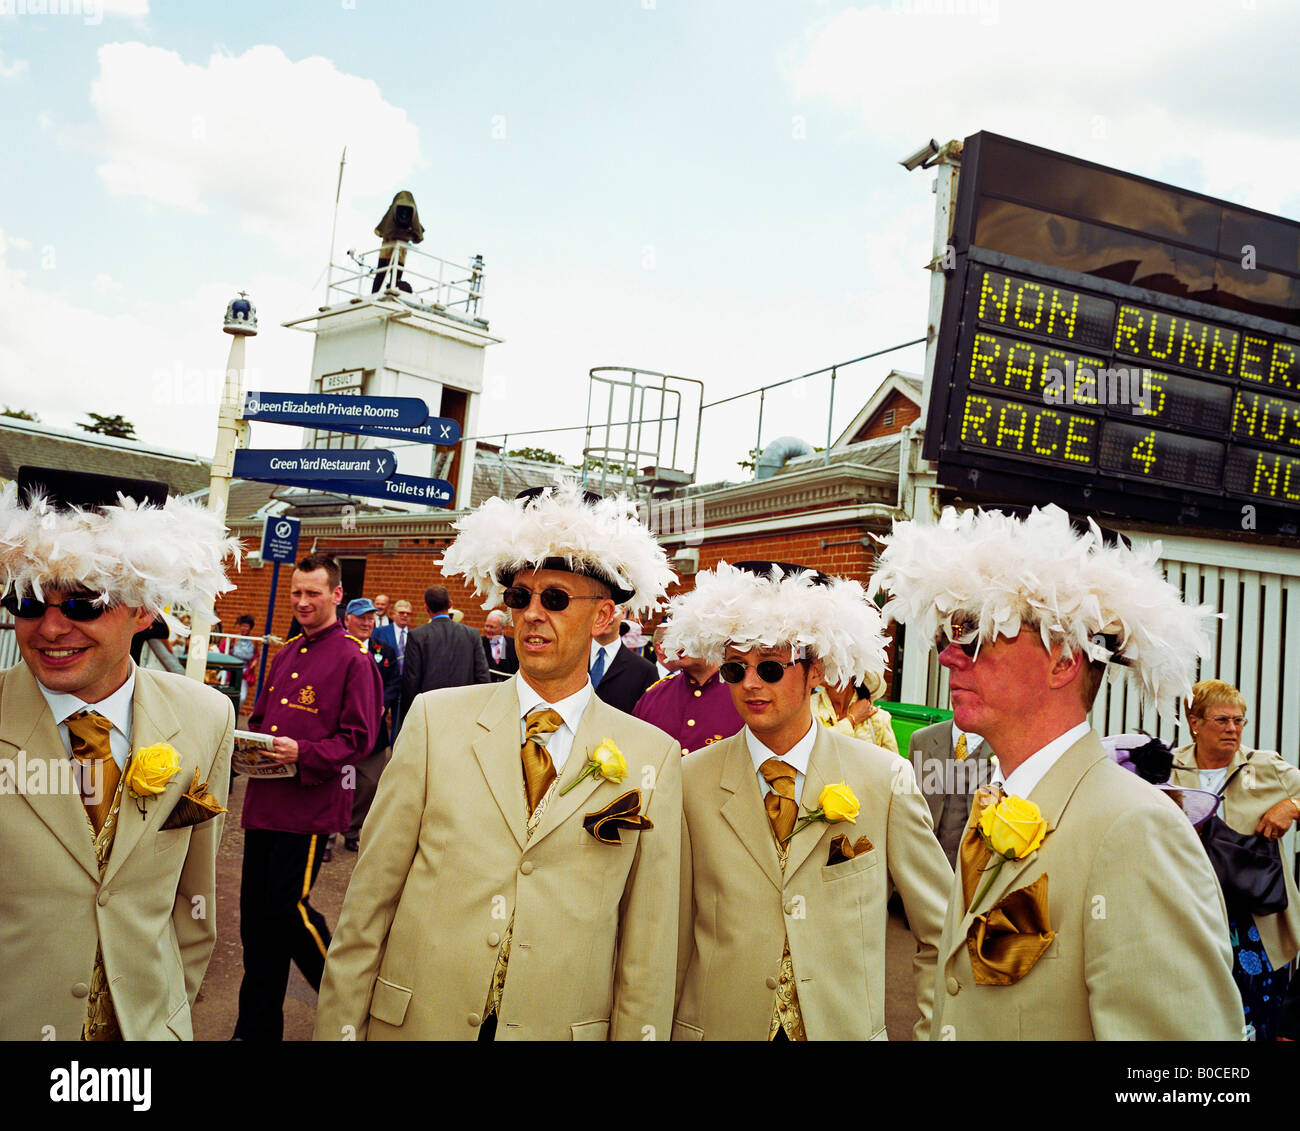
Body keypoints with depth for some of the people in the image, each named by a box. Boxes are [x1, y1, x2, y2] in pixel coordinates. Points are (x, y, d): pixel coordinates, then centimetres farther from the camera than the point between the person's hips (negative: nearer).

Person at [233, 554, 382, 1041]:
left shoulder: (353, 658, -7)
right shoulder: (285, 655, 16)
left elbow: (358, 739, -11)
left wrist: (302, 752, -21)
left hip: (311, 803, -7)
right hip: (263, 799, 7)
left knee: (287, 906, -6)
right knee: (255, 911, 10)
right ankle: (257, 1026, 24)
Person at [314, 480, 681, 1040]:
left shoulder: (653, 757, -5)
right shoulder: (434, 717, -4)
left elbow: (648, 942, -3)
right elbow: (371, 889, -2)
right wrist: (340, 1025, -3)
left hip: (565, 1025, 0)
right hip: (413, 1020, 1)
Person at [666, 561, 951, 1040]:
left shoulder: (886, 779, -8)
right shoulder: (690, 780, -7)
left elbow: (941, 937, 0)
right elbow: (674, 933, -2)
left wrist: (933, 1032, -5)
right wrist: (657, 1030, -1)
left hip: (848, 1027, 0)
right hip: (717, 1025, 0)